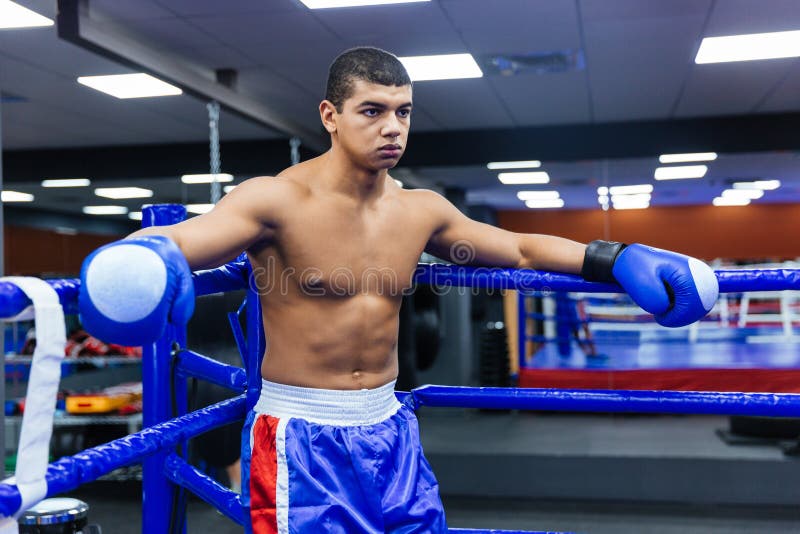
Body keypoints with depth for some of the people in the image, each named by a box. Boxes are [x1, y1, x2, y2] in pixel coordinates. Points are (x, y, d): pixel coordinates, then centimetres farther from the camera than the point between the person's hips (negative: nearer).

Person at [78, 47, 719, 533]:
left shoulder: (422, 211, 3)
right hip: (302, 439, -5)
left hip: (389, 431, 6)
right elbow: (176, 238, -28)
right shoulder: (279, 201, -14)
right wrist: (146, 256, -52)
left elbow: (521, 249, 15)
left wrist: (617, 258, 6)